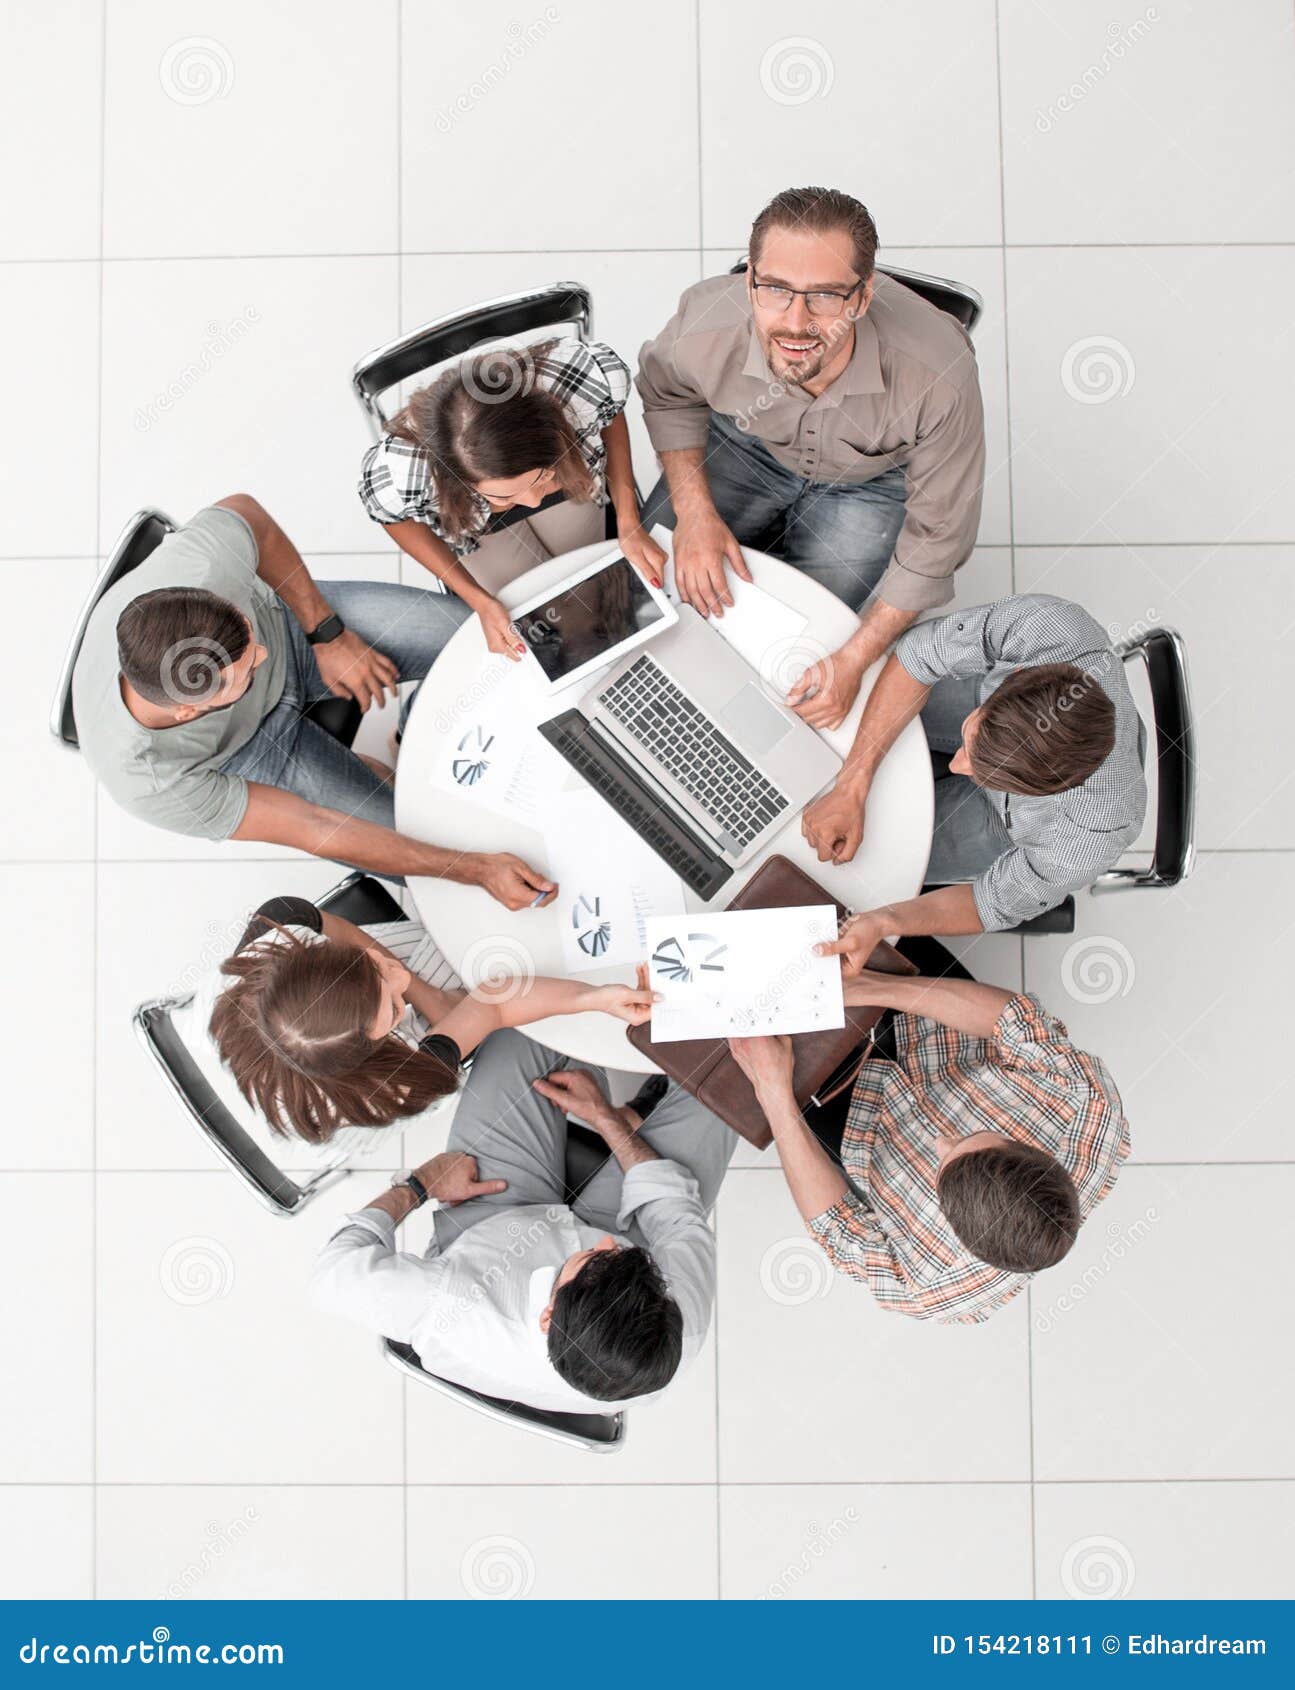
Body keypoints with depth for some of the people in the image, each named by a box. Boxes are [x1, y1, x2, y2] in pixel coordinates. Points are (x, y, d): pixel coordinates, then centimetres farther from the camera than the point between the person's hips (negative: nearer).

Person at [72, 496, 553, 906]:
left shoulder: (199, 560, -41)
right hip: (249, 740, -2)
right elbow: (312, 830, -30)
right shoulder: (151, 786, -40)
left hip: (289, 621, 2)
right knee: (406, 848, -8)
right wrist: (478, 870, -29)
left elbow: (246, 511, -14)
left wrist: (329, 635, -15)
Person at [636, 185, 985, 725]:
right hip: (747, 444, 2)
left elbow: (937, 534, -24)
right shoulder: (702, 328, -35)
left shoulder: (939, 374, -40)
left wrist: (854, 660, -25)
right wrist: (693, 510, -17)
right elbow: (667, 396, -5)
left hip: (872, 479, -2)